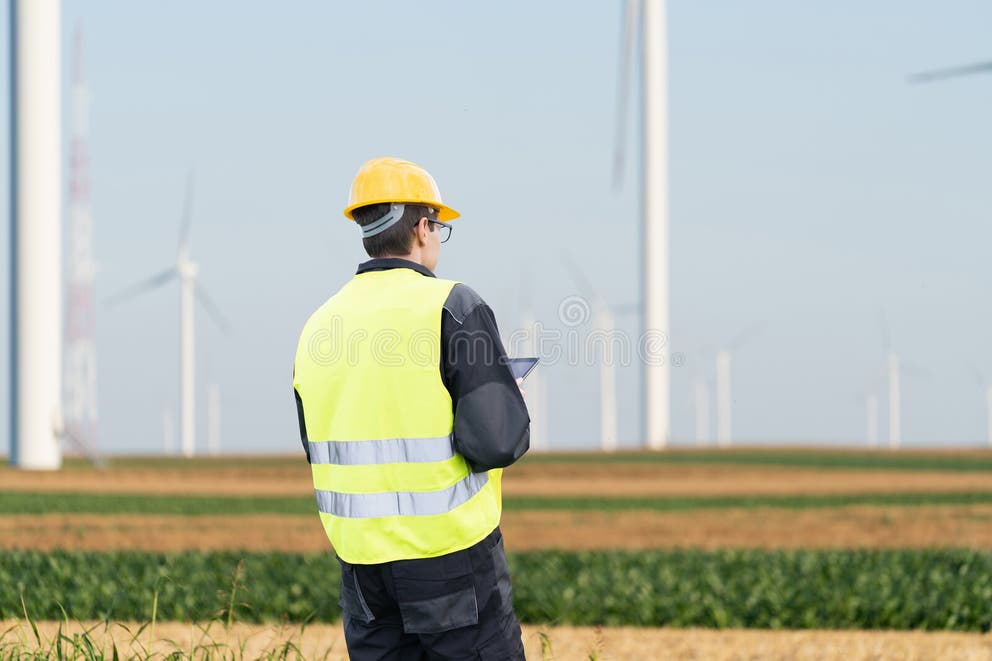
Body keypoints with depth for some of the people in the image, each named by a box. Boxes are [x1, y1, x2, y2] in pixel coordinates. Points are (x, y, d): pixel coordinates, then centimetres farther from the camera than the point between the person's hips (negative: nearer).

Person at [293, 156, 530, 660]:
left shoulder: (320, 325, 7)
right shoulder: (452, 308, -10)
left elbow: (321, 450, 14)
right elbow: (498, 443, -17)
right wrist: (511, 406, 5)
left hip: (361, 556, 6)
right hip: (449, 547, -6)